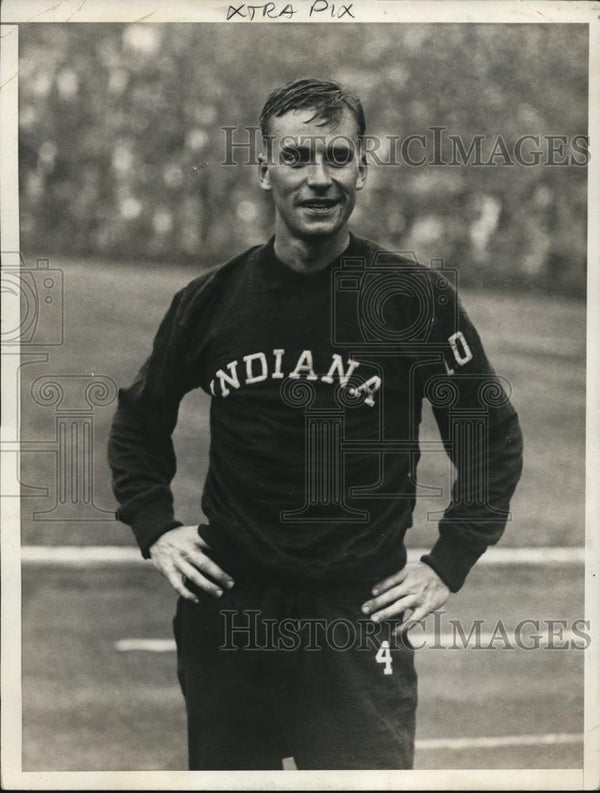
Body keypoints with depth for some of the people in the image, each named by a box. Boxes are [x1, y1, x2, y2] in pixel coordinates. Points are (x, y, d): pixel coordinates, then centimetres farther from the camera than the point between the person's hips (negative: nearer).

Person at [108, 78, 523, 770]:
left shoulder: (417, 298, -5)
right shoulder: (212, 299, 2)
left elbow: (494, 439, 4)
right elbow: (138, 419, 18)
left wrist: (448, 564, -1)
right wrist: (155, 529, 8)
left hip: (360, 613, -2)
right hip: (225, 607, 3)